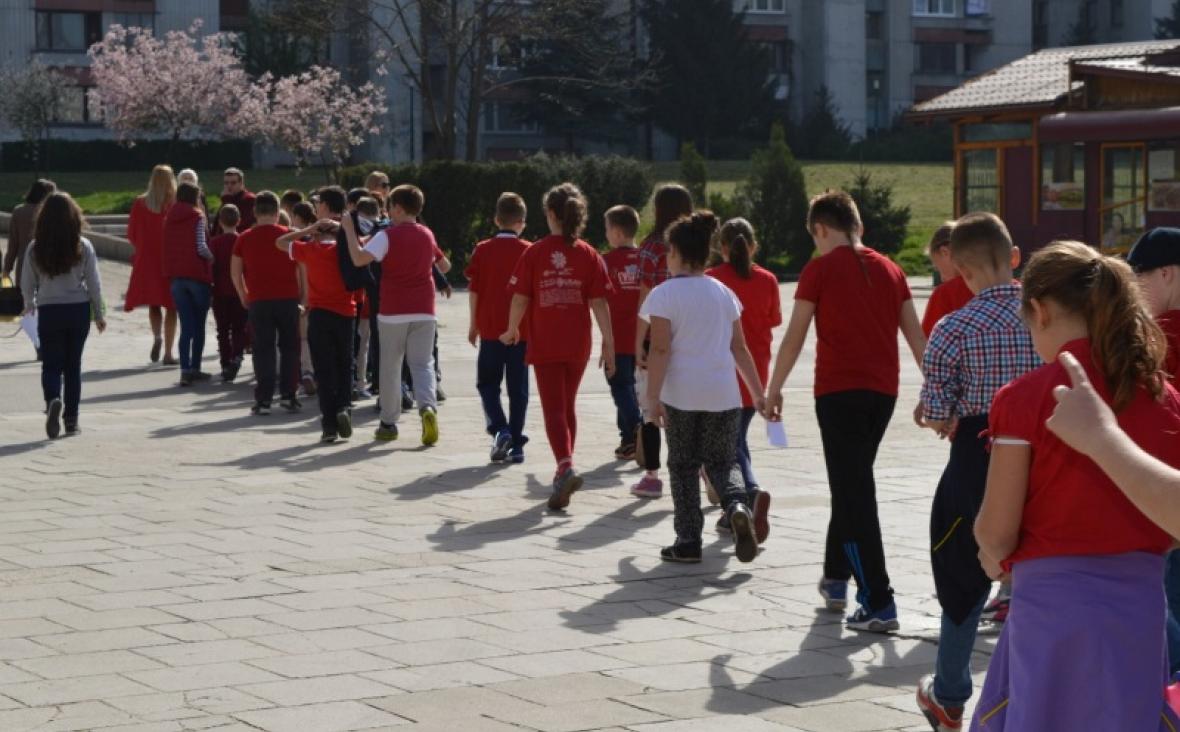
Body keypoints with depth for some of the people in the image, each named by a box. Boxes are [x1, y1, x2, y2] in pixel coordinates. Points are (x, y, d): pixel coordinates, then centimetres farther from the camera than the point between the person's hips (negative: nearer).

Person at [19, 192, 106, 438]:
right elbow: (94, 283, -3)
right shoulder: (83, 246, -7)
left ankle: (53, 400, -25)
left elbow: (27, 283, 2)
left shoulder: (34, 248, -7)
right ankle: (71, 418, 14)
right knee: (73, 365, 12)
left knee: (51, 364, 4)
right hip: (78, 309, 1)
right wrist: (99, 314, 9)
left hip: (49, 311, -1)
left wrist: (30, 304, 23)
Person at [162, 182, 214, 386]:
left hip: (176, 276, 4)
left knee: (186, 326, 4)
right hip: (198, 275, -4)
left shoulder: (169, 219, 10)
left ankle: (185, 370, -7)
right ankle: (195, 368, 11)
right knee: (199, 325, 9)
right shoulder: (197, 217, -7)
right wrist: (212, 259, 1)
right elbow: (201, 247, -15)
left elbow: (168, 247, 8)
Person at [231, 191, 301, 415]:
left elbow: (235, 271, 6)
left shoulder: (245, 238, 2)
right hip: (288, 298, 0)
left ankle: (263, 399, -2)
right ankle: (288, 395, 6)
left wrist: (243, 295, 17)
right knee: (289, 347, 9)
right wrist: (301, 293, 10)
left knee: (263, 349, 3)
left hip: (259, 300, 0)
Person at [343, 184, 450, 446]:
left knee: (390, 366, 9)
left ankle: (388, 423, 15)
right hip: (424, 311, 3)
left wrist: (349, 230, -12)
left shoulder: (388, 235, -8)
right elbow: (445, 266, 20)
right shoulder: (427, 235, 8)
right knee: (423, 364, 4)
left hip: (393, 311, -3)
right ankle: (427, 406, -24)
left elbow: (359, 258, -22)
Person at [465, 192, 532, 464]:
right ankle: (516, 444, 6)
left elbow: (474, 291, 0)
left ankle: (499, 429, -11)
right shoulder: (528, 252, -2)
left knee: (488, 383, 11)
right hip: (522, 330, 0)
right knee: (518, 388, 7)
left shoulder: (483, 250, -2)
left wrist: (474, 324, 10)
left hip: (490, 329, 0)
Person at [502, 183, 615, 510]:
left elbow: (520, 299, -4)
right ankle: (564, 469, 30)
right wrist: (608, 343, 1)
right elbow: (599, 303, -4)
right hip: (578, 345, 3)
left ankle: (566, 467, -25)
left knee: (554, 409, -3)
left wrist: (512, 331, 13)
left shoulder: (534, 253, -6)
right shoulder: (589, 255, -2)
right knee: (568, 405, 19)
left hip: (545, 345, -2)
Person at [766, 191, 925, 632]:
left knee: (854, 494, -5)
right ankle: (836, 579, 35)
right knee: (854, 484, 22)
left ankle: (878, 605, -11)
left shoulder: (819, 270, -4)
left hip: (839, 391, -6)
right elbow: (916, 337, 11)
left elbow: (794, 338, -3)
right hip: (883, 391, 6)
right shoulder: (889, 269, 11)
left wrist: (774, 391, 8)